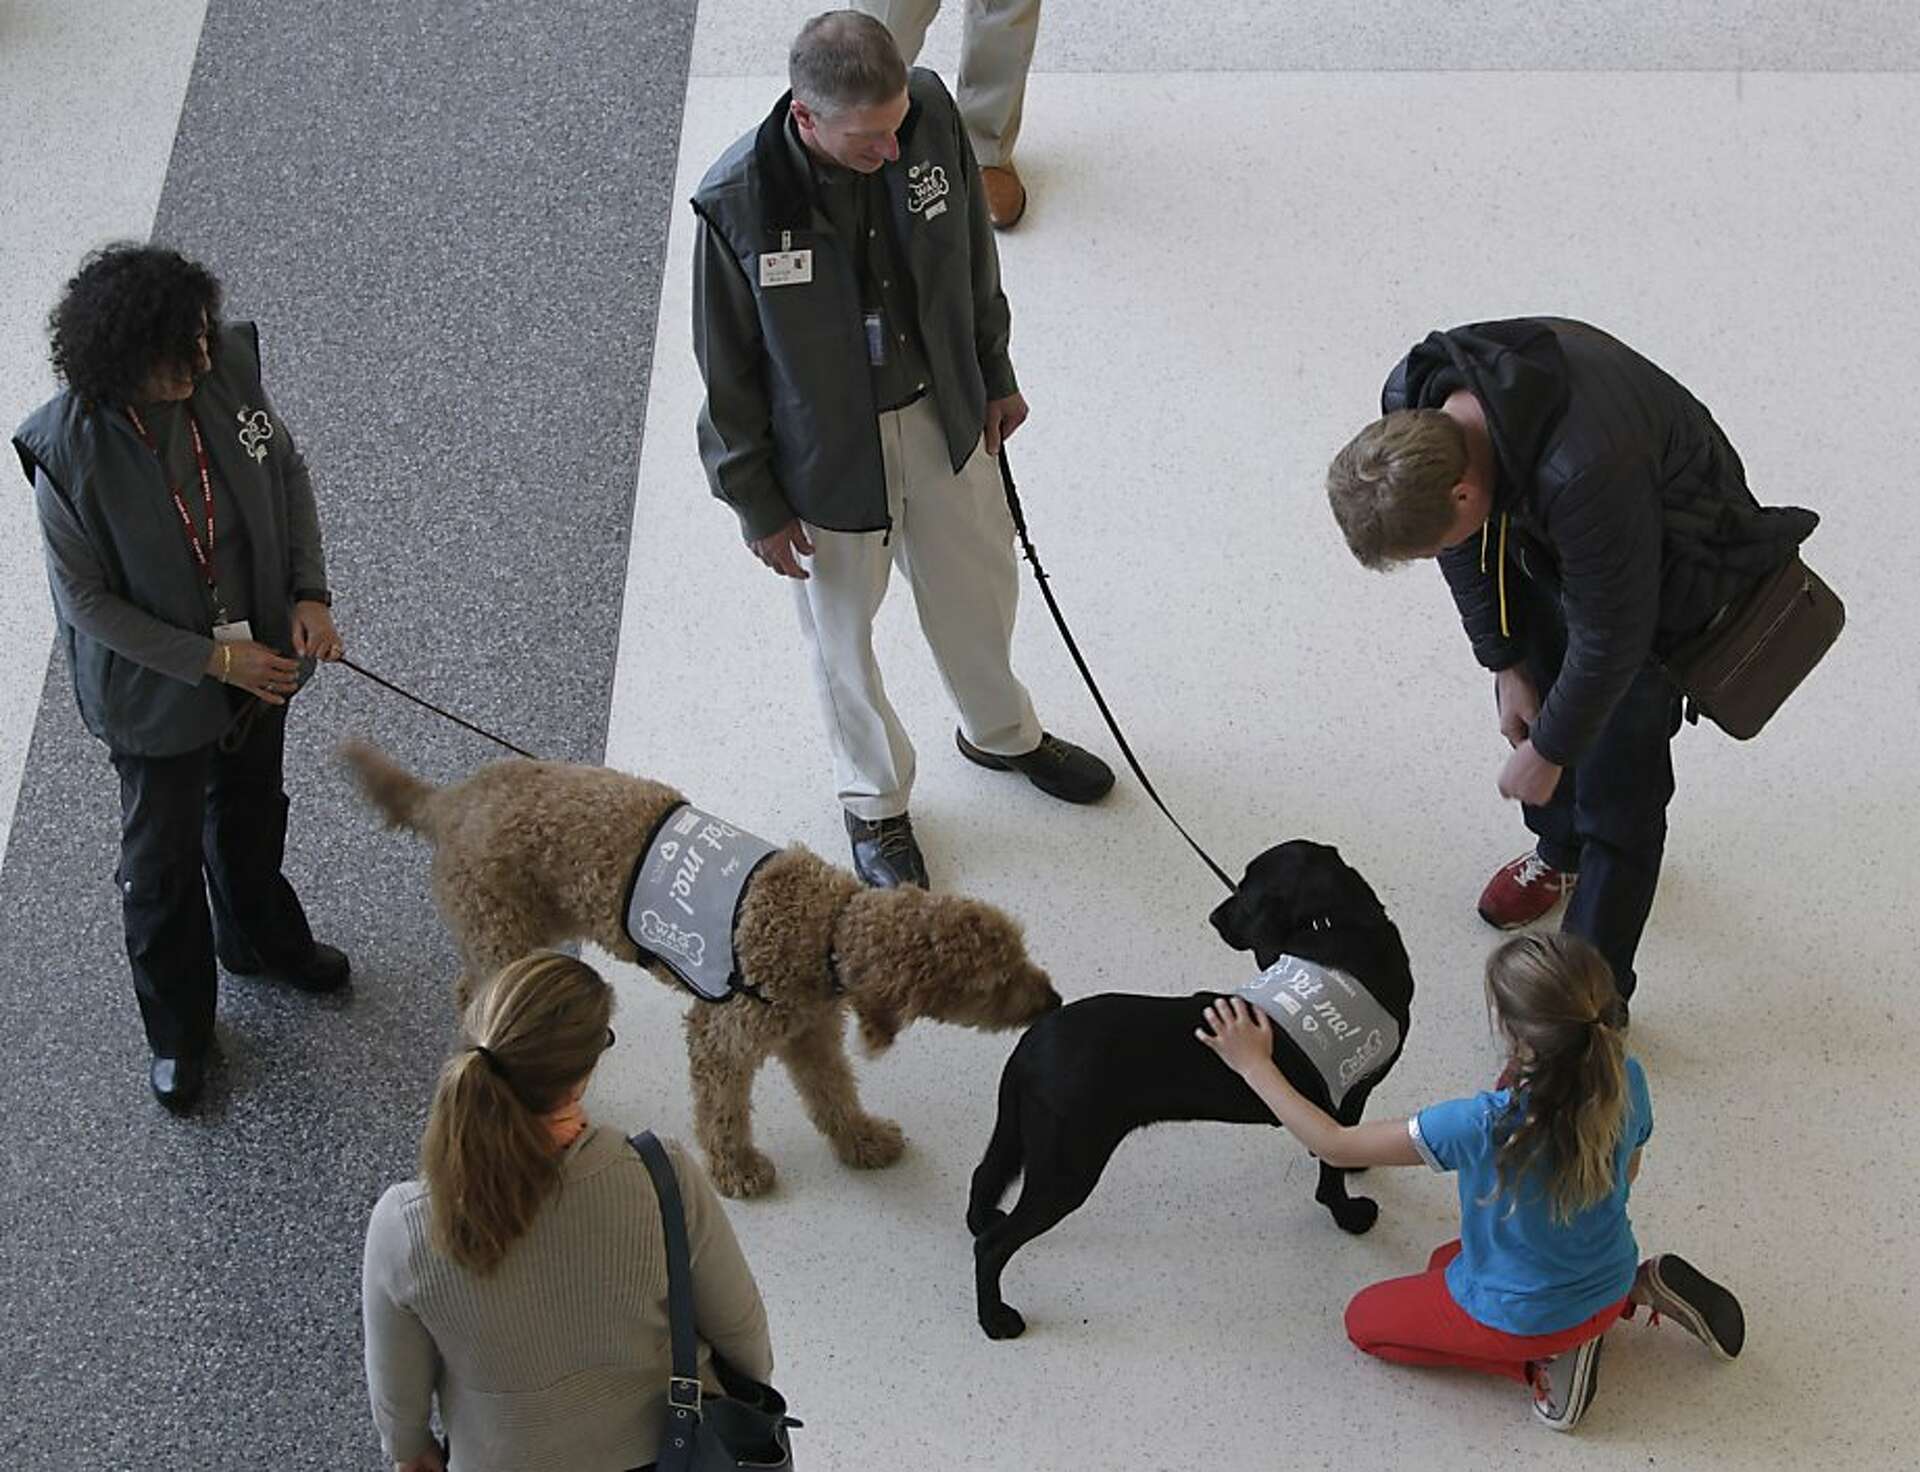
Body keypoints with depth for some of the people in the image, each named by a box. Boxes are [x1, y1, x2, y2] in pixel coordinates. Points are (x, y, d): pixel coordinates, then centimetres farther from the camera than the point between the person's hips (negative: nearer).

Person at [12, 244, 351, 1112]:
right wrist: (213, 661, -22)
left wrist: (310, 594, -12)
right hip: (154, 690, -5)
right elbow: (87, 602, -21)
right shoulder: (68, 452, -32)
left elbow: (287, 473, -2)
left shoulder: (227, 367, -20)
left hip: (260, 653, 5)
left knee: (252, 812, 30)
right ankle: (178, 1031, 40)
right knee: (163, 862, 16)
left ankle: (260, 938, 60)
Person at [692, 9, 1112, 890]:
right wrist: (757, 503, -8)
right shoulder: (738, 204, -31)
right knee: (842, 633, 18)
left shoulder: (931, 117, -20)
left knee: (978, 587, 26)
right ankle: (873, 800, 46)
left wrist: (993, 375, 11)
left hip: (940, 412, 4)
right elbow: (728, 368, -16)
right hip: (825, 445, -4)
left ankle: (1000, 733, 57)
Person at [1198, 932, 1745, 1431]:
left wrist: (1255, 1065, -17)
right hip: (1609, 1282, 5)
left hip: (1515, 1317, -5)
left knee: (1366, 1318, 20)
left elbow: (1335, 1145, -26)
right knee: (1448, 1261, 33)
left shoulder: (1480, 1128, -38)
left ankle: (1539, 1360, 4)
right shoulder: (1626, 1082, -23)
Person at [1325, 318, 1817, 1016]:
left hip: (1661, 562, -6)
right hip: (1545, 538, 7)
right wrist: (1506, 664, 1)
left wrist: (1547, 751, -17)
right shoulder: (1413, 407, -24)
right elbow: (1466, 543, -3)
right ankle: (1561, 852, 52)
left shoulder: (1584, 473, -46)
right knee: (1542, 694, 22)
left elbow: (1611, 640, -30)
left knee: (1617, 781, -3)